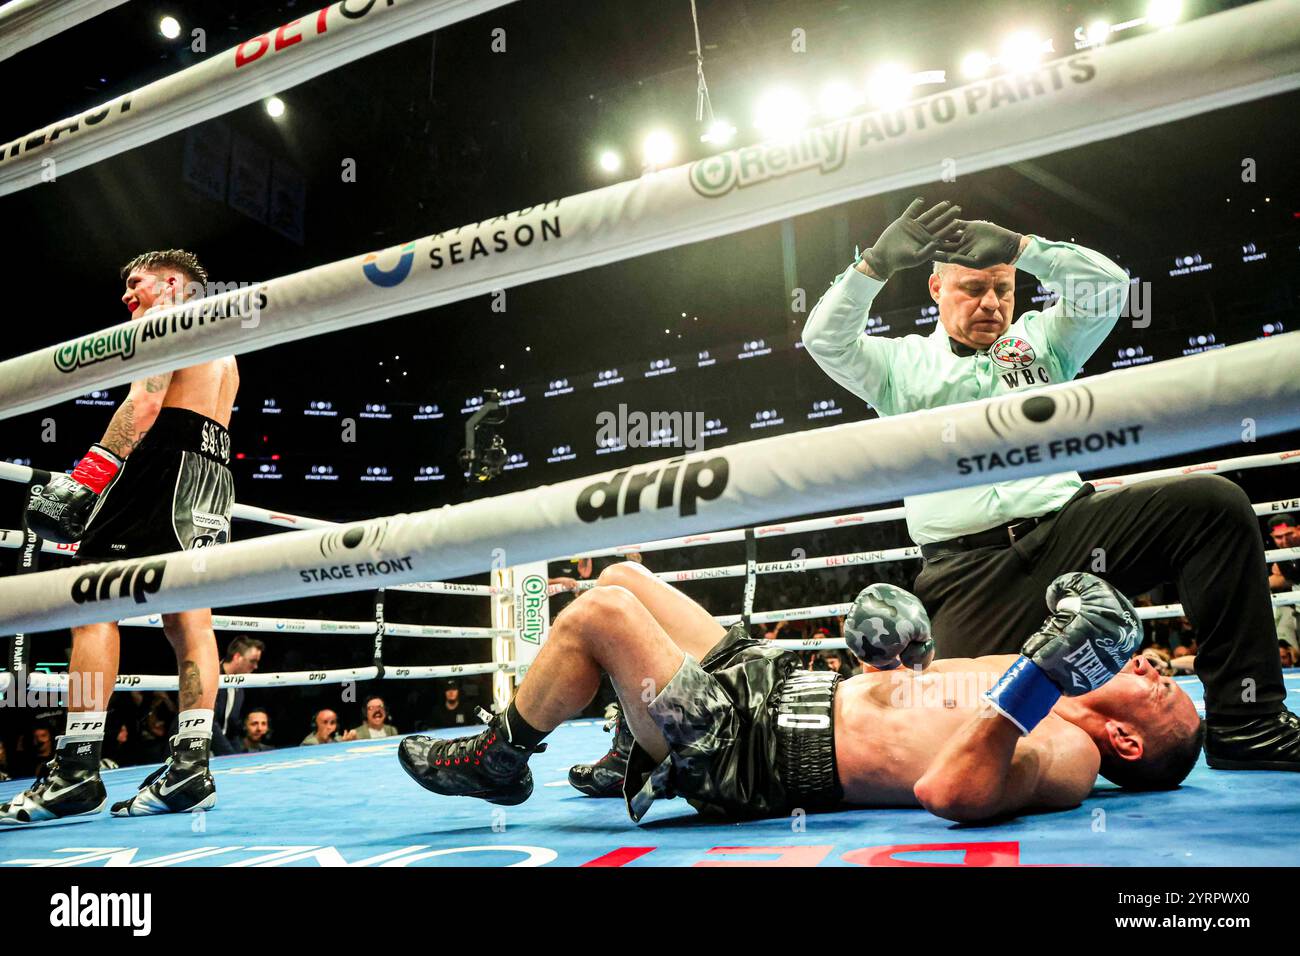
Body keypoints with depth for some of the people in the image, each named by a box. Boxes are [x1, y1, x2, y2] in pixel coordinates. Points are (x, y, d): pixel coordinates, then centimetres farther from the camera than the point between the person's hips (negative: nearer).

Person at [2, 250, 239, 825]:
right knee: (189, 619, 2)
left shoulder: (167, 317, 5)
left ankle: (77, 769, -16)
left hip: (167, 456, -9)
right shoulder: (222, 352, 30)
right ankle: (190, 767, -4)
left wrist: (88, 472, -19)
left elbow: (146, 400, -12)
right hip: (215, 466, 9)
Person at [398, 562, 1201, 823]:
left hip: (752, 755, -9)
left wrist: (1039, 678, -39)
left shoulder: (1065, 757, -16)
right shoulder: (1050, 696, 12)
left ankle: (497, 758, 8)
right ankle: (633, 755, 29)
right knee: (619, 580, 16)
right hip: (781, 682, 9)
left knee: (594, 613, -15)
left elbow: (946, 791, -39)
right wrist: (898, 651, 13)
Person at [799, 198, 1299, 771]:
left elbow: (1107, 287, 4)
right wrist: (880, 262, -14)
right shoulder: (900, 364, 15)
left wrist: (1019, 247, -10)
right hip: (966, 570, -2)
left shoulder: (1040, 339, 19)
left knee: (1213, 504, -20)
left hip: (1067, 531, 3)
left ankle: (1245, 723, -14)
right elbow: (825, 340, 0)